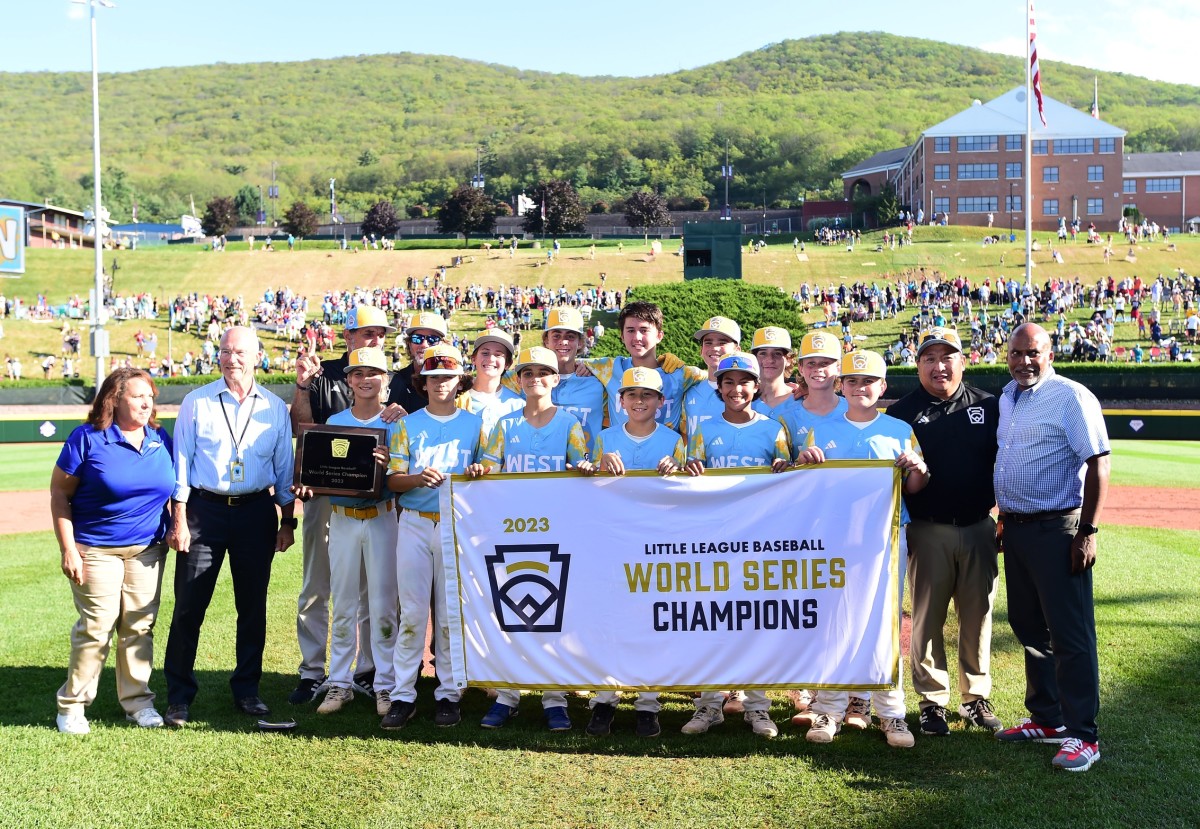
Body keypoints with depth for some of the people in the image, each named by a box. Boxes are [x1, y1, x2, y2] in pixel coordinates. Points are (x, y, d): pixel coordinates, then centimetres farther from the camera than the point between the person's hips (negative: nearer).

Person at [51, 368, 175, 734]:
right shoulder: (88, 438, -8)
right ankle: (71, 704, 12)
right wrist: (68, 550, -10)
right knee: (96, 627, -4)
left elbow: (172, 489, 16)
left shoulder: (160, 439, 6)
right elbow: (59, 494, -5)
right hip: (96, 550, -4)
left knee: (139, 627, 8)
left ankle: (138, 700, 20)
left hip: (147, 550, 4)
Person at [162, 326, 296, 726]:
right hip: (204, 510, -2)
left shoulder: (275, 408, 7)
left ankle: (247, 689, 22)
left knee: (253, 604, 8)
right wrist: (179, 520, -7)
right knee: (189, 604, -2)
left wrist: (287, 521, 7)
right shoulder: (196, 403, 2)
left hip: (256, 512, 2)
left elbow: (284, 468, 10)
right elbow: (181, 463, 0)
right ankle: (179, 696, 8)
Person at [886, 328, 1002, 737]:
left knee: (978, 616, 10)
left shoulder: (988, 406, 5)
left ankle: (976, 697, 23)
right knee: (927, 618, 4)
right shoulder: (902, 411, 0)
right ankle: (932, 701, 16)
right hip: (927, 531, -2)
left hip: (978, 529, 2)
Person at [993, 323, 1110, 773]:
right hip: (1016, 529, 8)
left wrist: (1087, 533, -20)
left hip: (1056, 530, -8)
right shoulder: (1008, 397, 13)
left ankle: (1082, 735, 3)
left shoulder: (1071, 398, -12)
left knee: (1070, 634, -4)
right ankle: (1046, 719, 27)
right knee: (1029, 629, 15)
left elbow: (1097, 464, -16)